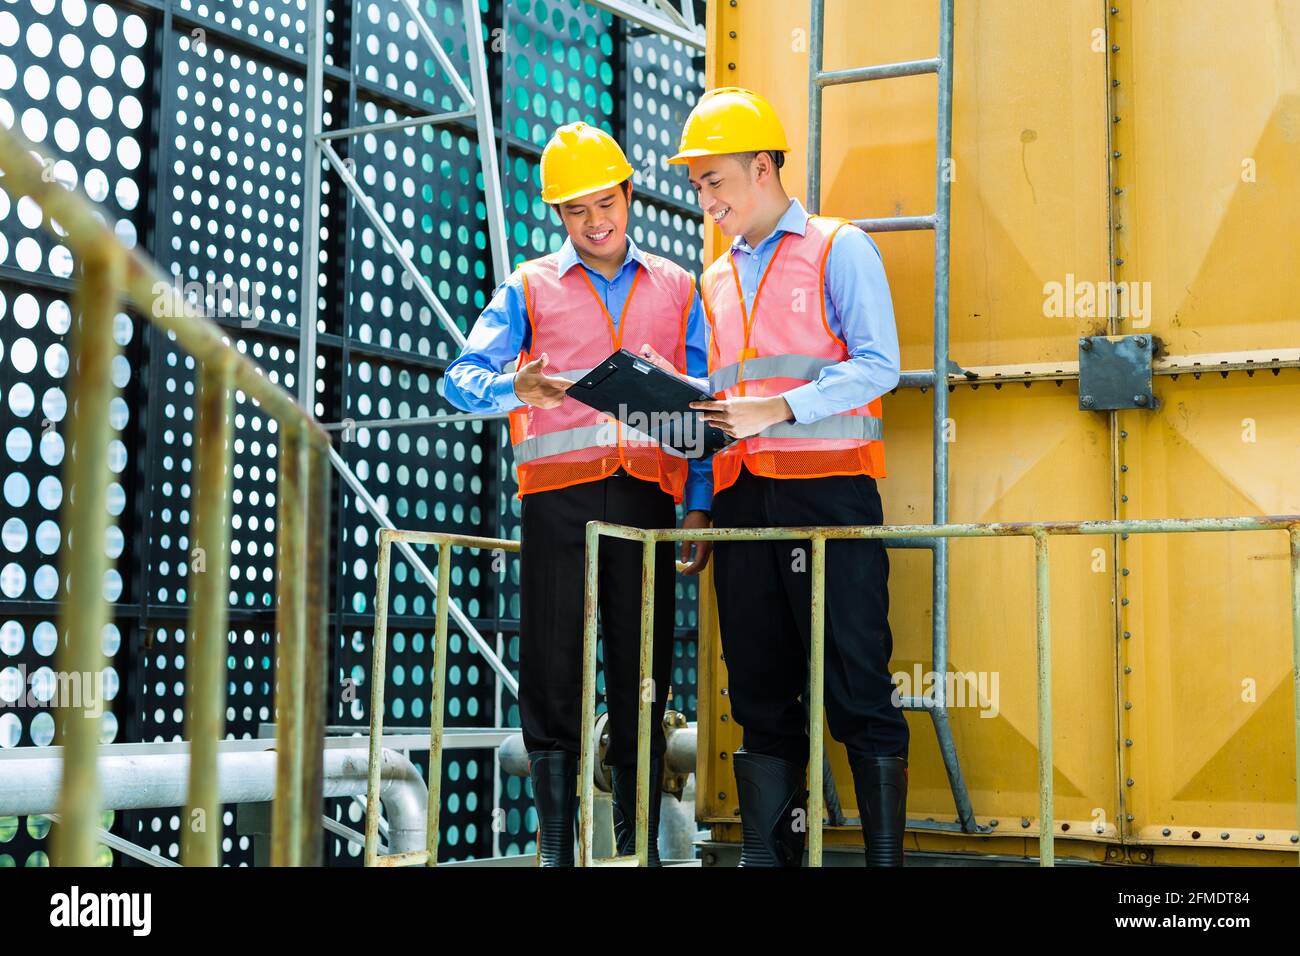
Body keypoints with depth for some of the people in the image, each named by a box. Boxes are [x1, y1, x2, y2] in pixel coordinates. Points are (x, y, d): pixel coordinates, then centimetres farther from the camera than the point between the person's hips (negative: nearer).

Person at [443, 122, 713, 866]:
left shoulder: (676, 289, 18)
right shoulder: (530, 288, 13)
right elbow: (463, 376, 1)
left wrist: (701, 505, 7)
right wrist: (514, 389, -22)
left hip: (646, 493, 1)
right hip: (559, 496, -1)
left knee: (643, 672, 2)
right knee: (554, 671, -3)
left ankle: (638, 846, 9)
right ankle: (556, 846, 4)